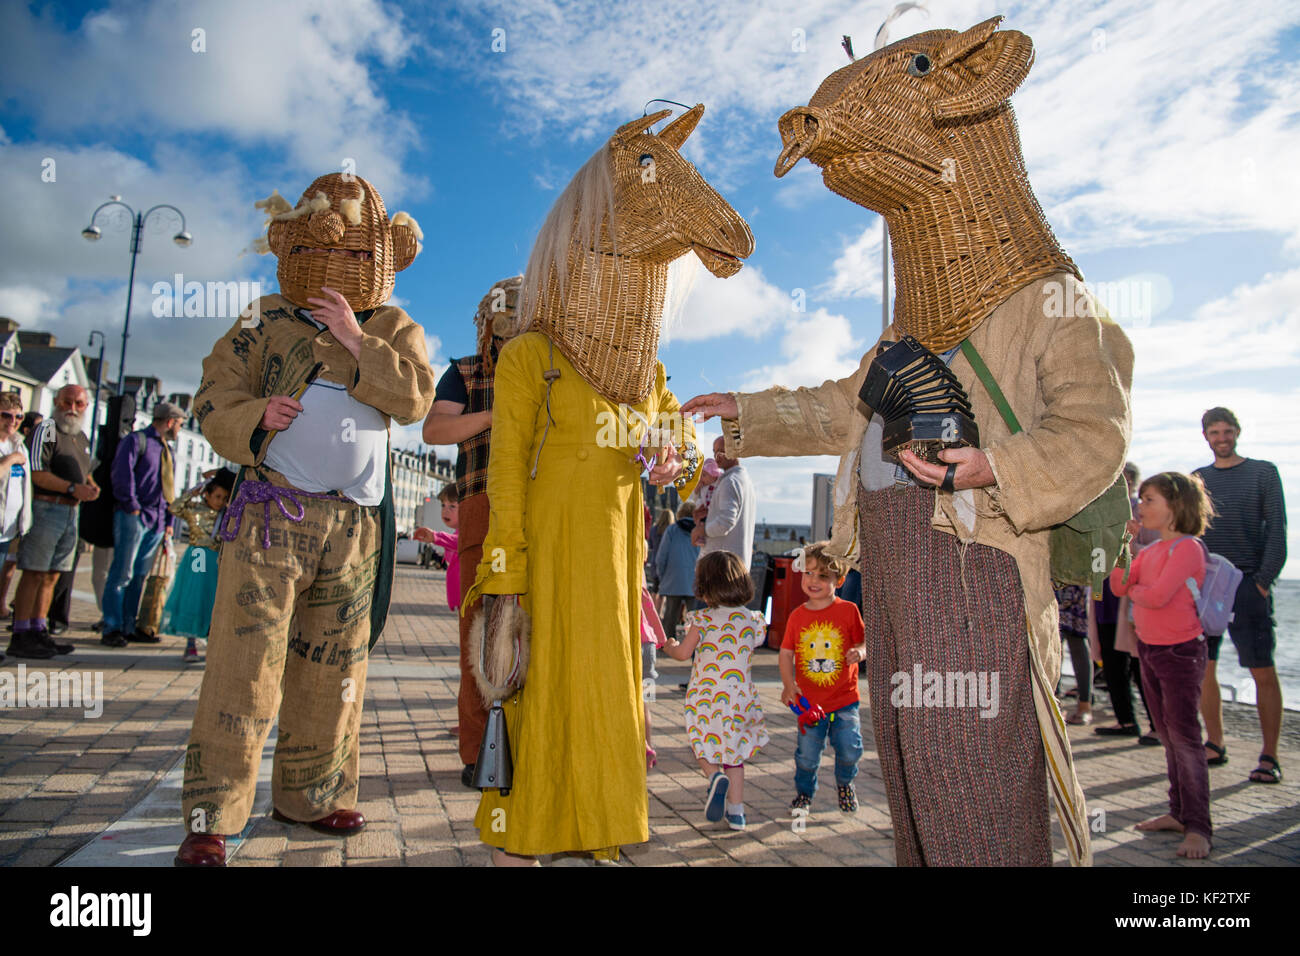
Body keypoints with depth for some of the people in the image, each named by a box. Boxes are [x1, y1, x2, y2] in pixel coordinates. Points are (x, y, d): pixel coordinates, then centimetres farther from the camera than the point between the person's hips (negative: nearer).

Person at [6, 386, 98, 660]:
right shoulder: (46, 429, -7)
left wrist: (91, 485, 6)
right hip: (45, 507, -8)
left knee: (51, 575, 11)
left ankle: (39, 631, 17)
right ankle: (20, 636, -2)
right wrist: (73, 488, -22)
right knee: (34, 573, -6)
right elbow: (37, 473, -16)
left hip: (70, 511, 8)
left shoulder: (83, 438, 18)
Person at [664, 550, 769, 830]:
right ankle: (736, 811, 14)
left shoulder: (702, 619, -9)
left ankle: (715, 776, -13)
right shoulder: (752, 620, 2)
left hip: (706, 695, -3)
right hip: (740, 697, 3)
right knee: (734, 751, 17)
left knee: (703, 746, 16)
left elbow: (684, 653, -4)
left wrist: (670, 646, 18)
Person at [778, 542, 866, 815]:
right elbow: (786, 653, 3)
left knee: (850, 749, -3)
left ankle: (845, 783, 31)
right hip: (809, 701, 1)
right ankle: (804, 792, 33)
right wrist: (789, 685, -9)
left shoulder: (848, 610, -5)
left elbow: (863, 642, 2)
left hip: (844, 700, -1)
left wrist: (859, 652, -21)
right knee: (806, 754, 4)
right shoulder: (797, 616, -1)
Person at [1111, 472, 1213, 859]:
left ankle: (1197, 828, 2)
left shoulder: (1188, 547, -15)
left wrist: (1133, 590, -4)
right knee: (1168, 737, 15)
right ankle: (1179, 812, 25)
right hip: (1149, 649, 9)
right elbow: (1120, 585, 2)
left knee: (1185, 737, -6)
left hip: (1180, 652, -9)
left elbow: (1157, 595, -25)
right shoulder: (1150, 550, 11)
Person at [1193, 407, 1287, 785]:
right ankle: (1215, 745, 14)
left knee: (1263, 671, -3)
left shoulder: (1263, 473, 5)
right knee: (1202, 667, 3)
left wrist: (1264, 579, -10)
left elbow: (1276, 530, -1)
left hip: (1247, 583, -3)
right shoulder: (1197, 479, 15)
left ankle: (1270, 756, 4)